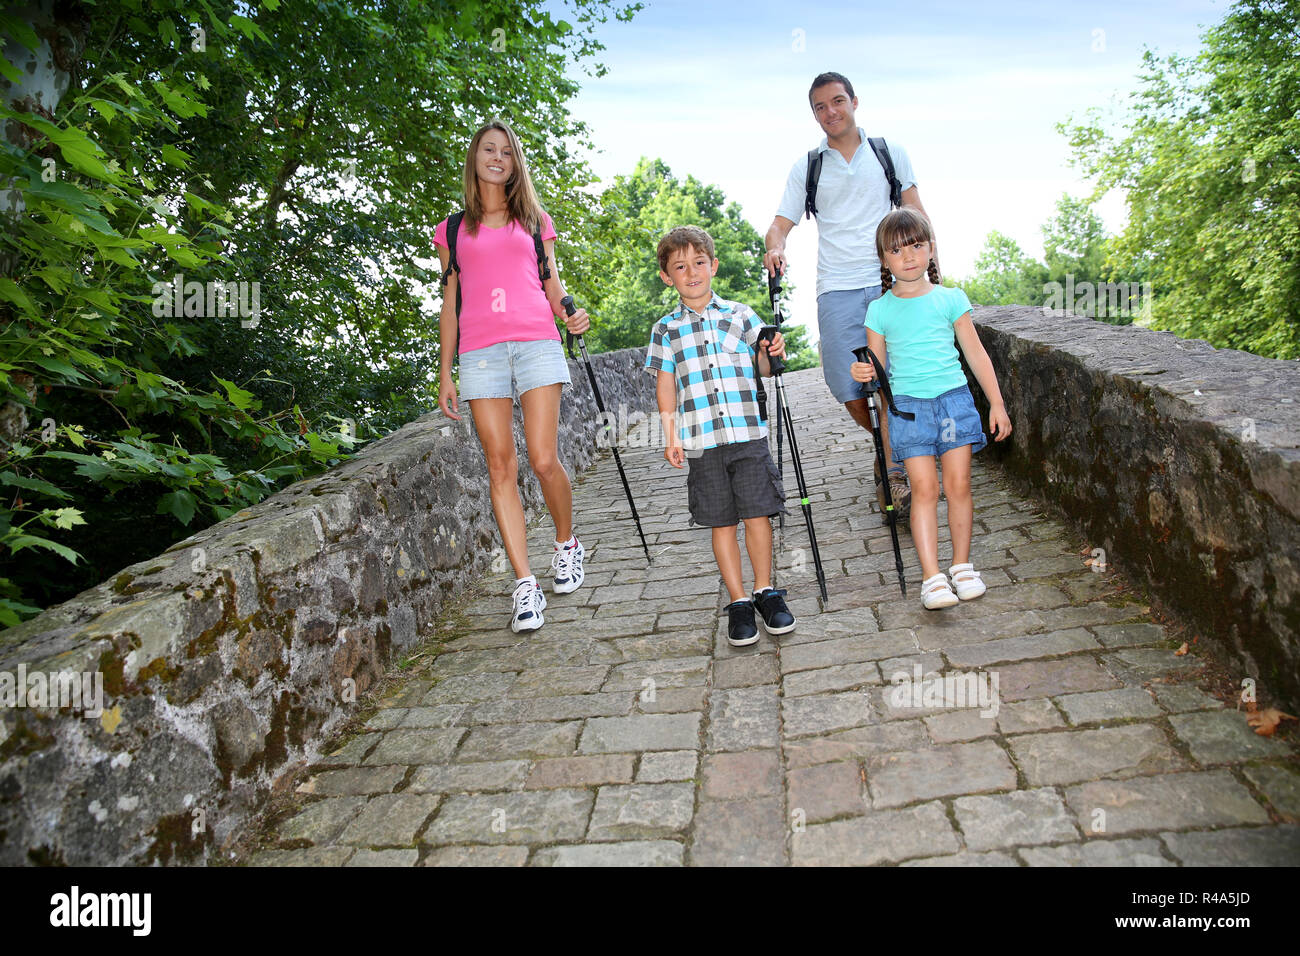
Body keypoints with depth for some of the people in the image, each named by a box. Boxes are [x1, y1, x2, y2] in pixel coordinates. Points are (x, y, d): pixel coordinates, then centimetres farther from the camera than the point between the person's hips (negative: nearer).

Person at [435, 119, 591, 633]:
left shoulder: (535, 220, 19)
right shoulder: (453, 229, 18)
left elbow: (552, 282, 18)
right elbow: (450, 301, 16)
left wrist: (571, 316, -5)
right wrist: (444, 372, 11)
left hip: (536, 344, -1)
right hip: (480, 354, 1)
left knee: (543, 460, -10)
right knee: (500, 467, -5)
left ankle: (567, 543, 18)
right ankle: (525, 584, -1)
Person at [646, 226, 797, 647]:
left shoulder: (740, 315, 10)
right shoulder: (666, 329, 9)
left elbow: (762, 367, 15)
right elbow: (665, 387, 9)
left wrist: (771, 353, -7)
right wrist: (671, 436, 2)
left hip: (748, 434, 0)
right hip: (701, 441, 0)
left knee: (758, 514, 0)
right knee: (722, 522, 4)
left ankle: (765, 590, 18)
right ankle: (738, 601, 15)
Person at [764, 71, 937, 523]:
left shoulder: (889, 152, 11)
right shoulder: (806, 167, 13)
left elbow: (915, 213, 13)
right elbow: (783, 220, 7)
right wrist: (775, 247, -16)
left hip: (888, 281, -1)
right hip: (836, 288, 1)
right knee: (848, 389, -1)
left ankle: (894, 471, -1)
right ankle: (890, 446, 26)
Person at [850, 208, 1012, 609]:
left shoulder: (950, 299, 6)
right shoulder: (880, 309, 5)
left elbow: (975, 353, 9)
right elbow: (878, 366, 10)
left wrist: (996, 403, 7)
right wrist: (863, 372, -14)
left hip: (954, 398, 1)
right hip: (907, 404, -1)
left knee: (958, 484, 2)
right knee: (924, 488, -7)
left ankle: (962, 565, 17)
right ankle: (932, 577, -5)